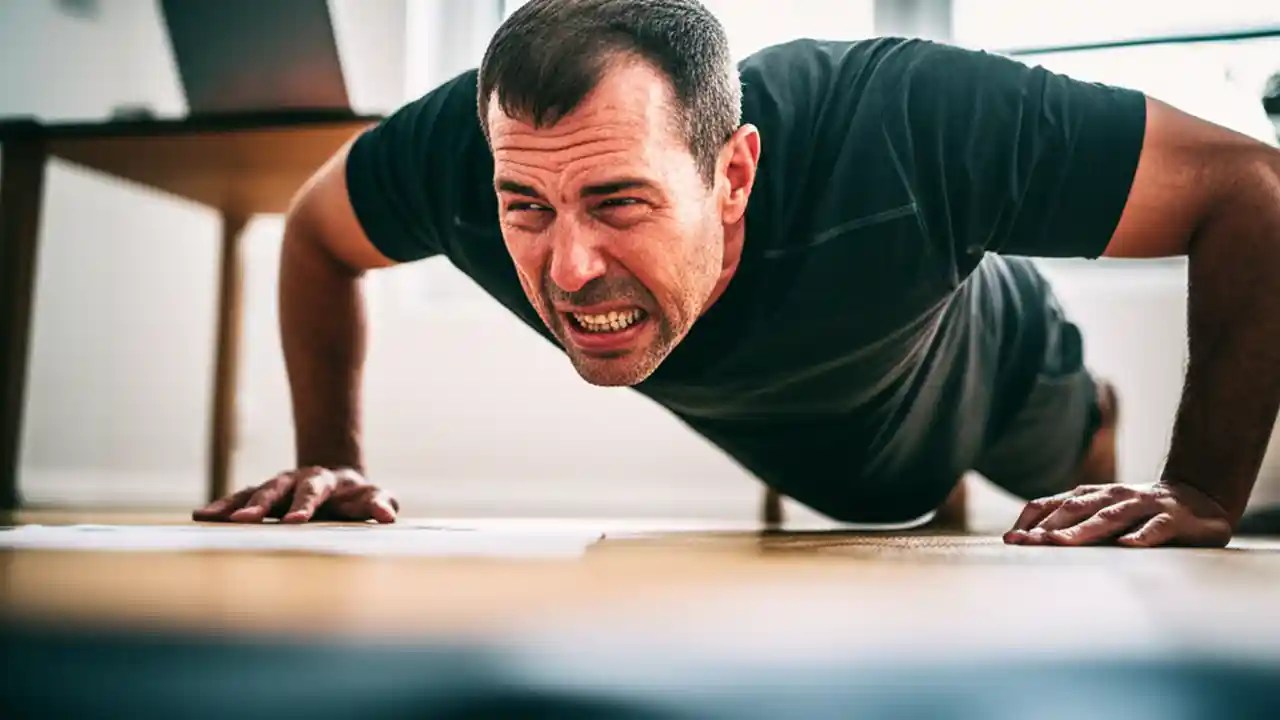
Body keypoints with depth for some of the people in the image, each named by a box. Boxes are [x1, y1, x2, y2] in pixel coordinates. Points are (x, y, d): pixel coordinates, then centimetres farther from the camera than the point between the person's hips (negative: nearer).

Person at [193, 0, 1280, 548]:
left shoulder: (914, 129, -49)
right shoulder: (460, 148, -39)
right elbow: (315, 234, -16)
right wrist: (332, 463, -19)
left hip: (986, 387, -2)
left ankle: (1097, 413, 60)